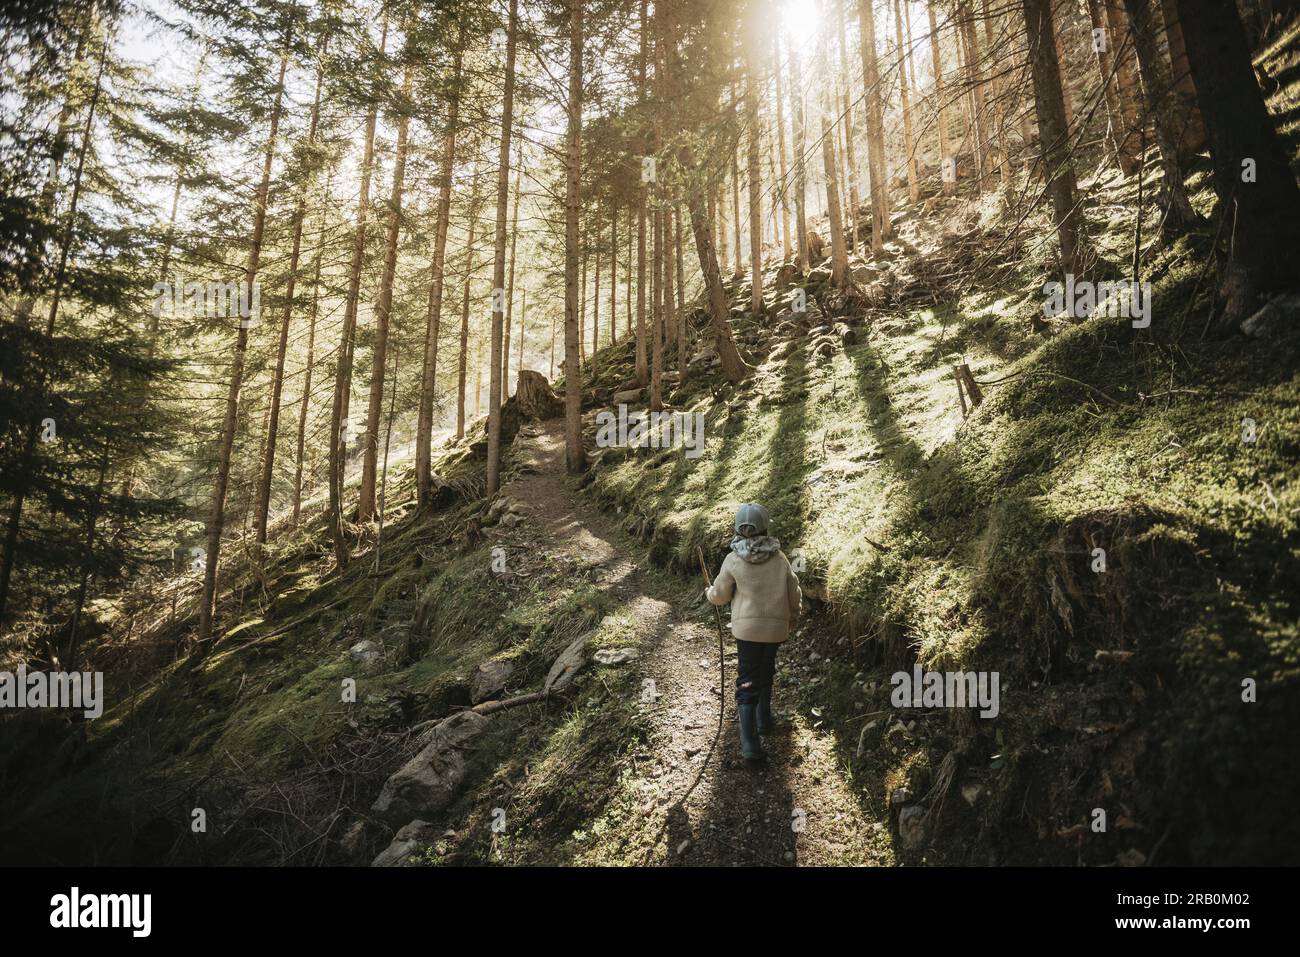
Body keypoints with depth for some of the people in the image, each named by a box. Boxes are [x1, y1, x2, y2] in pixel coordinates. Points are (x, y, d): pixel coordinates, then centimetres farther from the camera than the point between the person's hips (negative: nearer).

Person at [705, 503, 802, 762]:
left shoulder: (733, 560, -10)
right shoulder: (779, 558, -5)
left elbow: (720, 595, 0)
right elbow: (794, 593, 3)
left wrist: (709, 592, 23)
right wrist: (793, 614, 22)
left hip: (746, 627, -2)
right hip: (776, 627, 2)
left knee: (747, 682, 3)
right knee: (766, 671, 25)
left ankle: (750, 742, -6)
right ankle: (764, 720, 39)